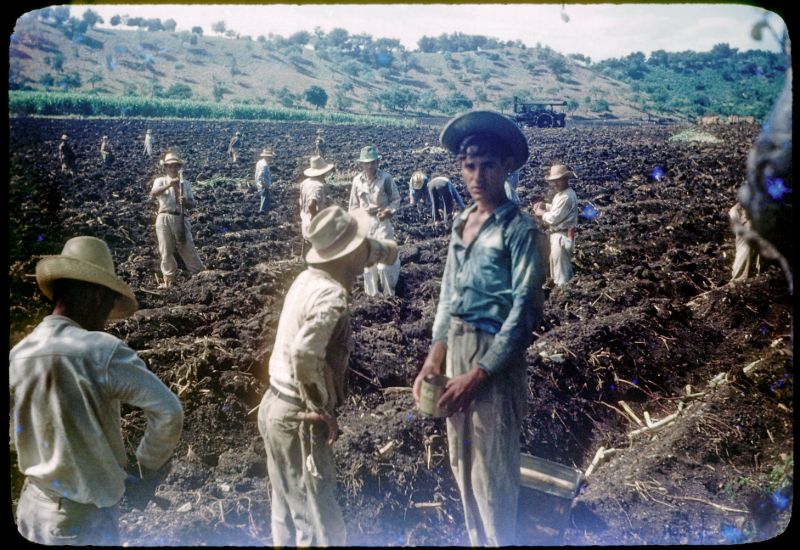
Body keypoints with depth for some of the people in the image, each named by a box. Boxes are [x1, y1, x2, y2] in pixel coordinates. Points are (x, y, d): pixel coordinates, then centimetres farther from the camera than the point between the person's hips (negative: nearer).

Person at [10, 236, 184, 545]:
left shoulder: (16, 358, -3)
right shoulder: (103, 352, -21)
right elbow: (168, 412, -21)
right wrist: (149, 473, -4)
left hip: (33, 513, 6)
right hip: (85, 522, -5)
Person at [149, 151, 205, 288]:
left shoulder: (185, 183, 16)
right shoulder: (160, 181, 8)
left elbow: (192, 204, 10)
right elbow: (153, 193, -14)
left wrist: (186, 201, -14)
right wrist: (169, 185, -28)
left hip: (180, 218, 1)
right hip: (165, 218, -1)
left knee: (188, 249, 0)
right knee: (166, 251, 3)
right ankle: (169, 280, 11)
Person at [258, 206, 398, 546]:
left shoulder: (309, 277, 4)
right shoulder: (332, 297, -23)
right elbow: (304, 355, -34)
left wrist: (385, 249, 33)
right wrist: (322, 410, -23)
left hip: (276, 407, 9)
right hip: (298, 419, -9)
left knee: (288, 515, 21)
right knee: (322, 528, 1)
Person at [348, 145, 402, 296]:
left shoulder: (386, 178, -11)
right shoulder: (357, 180, 0)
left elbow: (396, 199, -2)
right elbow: (354, 205, 9)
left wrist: (388, 211, -20)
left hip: (382, 221, -3)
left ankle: (389, 293, 10)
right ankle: (371, 293, 23)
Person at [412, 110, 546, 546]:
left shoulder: (519, 228, -14)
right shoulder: (462, 222, 8)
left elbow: (525, 311, -17)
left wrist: (479, 375, -18)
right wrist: (435, 355, 5)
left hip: (495, 356, -7)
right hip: (455, 347, 7)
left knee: (493, 467, 6)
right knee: (462, 460, 19)